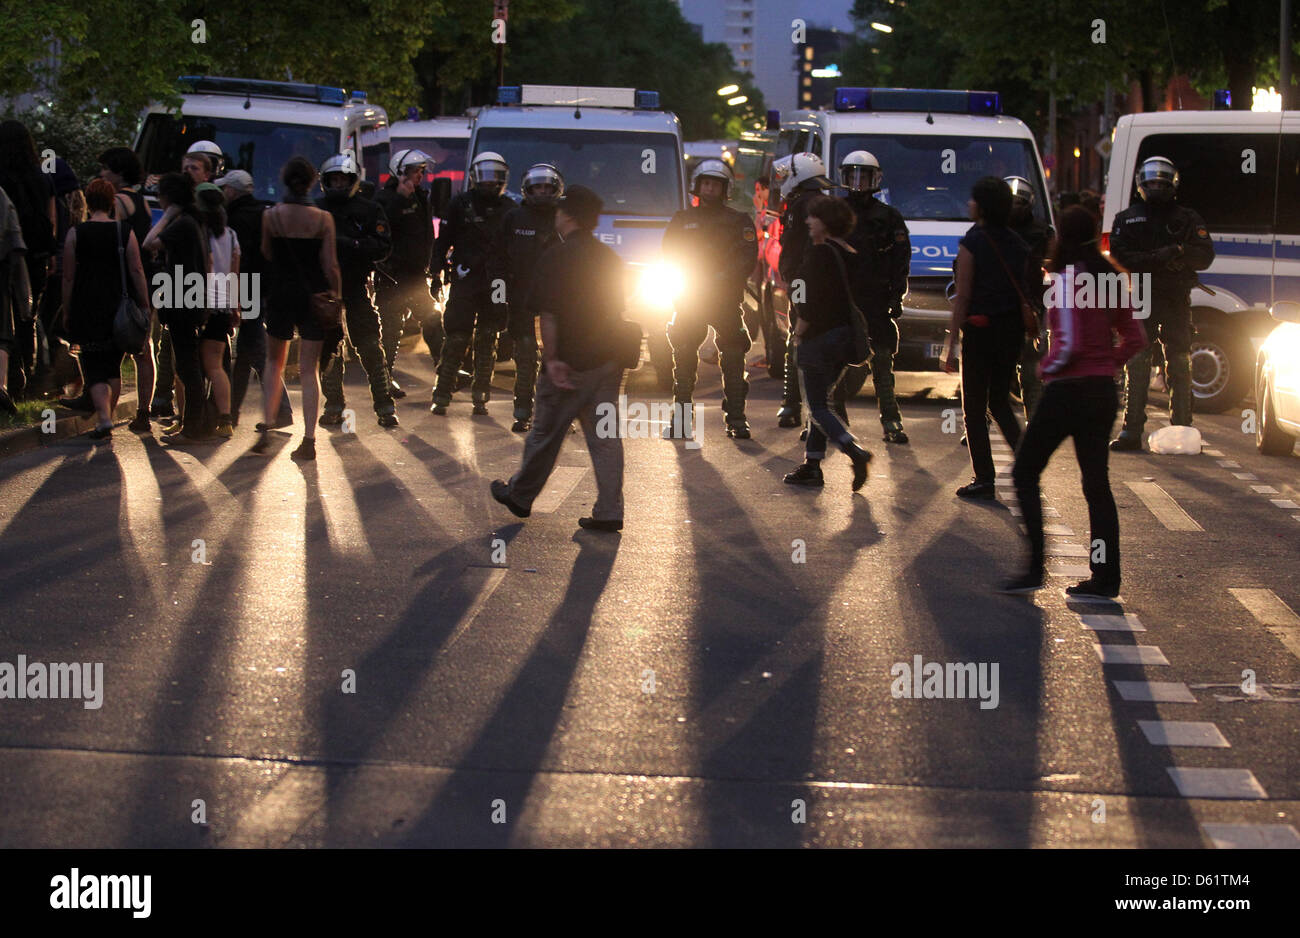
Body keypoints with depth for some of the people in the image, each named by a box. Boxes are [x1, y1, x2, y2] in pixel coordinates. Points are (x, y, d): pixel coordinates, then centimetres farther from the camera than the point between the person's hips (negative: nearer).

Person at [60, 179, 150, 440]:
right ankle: (109, 416, 21)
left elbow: (68, 277, -1)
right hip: (120, 308, 2)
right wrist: (144, 306, 4)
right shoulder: (125, 232, -2)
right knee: (114, 364, 16)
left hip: (88, 309, -2)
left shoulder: (75, 234, -4)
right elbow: (137, 271, -3)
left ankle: (104, 417, -16)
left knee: (94, 367, 2)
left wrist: (67, 312, 8)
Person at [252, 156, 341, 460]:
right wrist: (336, 299, 3)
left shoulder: (270, 216, -6)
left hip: (281, 295, 1)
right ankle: (308, 440, 0)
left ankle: (266, 429, 9)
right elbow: (330, 267, -7)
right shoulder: (323, 219, -8)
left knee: (274, 361, 19)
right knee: (310, 368, 4)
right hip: (314, 297, -1)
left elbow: (266, 255, 3)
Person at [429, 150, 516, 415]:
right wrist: (436, 273, -3)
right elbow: (442, 241, 5)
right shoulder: (460, 205, 3)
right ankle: (441, 394, 0)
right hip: (464, 281, -3)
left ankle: (481, 395, 14)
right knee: (456, 339, -6)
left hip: (496, 284, 3)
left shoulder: (509, 208, 10)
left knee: (488, 342, 6)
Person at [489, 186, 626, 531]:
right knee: (605, 435, 5)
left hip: (569, 364, -6)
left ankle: (519, 496, 24)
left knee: (546, 434, 8)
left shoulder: (557, 256, -12)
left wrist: (551, 358, -15)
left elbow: (549, 314, -17)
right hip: (607, 360, 6)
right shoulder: (610, 257, 10)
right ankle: (609, 512, 2)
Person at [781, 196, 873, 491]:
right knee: (819, 402, 16)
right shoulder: (850, 254, 11)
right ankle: (811, 466, 17)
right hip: (845, 336, 9)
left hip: (819, 336, -8)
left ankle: (855, 452, -21)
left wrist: (798, 334, -8)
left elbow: (811, 301, -19)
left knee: (817, 406, -4)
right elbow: (852, 296, 12)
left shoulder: (818, 253, -15)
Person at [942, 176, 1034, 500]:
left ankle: (984, 479, 3)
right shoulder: (1017, 244, 7)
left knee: (974, 407, 3)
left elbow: (963, 297, -12)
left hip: (980, 328, -6)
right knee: (1000, 401, 19)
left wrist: (951, 343, -9)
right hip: (1012, 328, 6)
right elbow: (1024, 291, 10)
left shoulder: (972, 243, -11)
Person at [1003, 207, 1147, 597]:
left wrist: (1048, 367, -3)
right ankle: (1105, 576, 8)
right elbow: (1135, 339, 10)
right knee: (1096, 482, 10)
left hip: (1067, 390, -7)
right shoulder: (1110, 279, 7)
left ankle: (1035, 568, -1)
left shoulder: (1066, 280, -15)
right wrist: (1108, 364, 14)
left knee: (1025, 474, 5)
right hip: (1103, 390, 7)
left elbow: (1069, 344, -20)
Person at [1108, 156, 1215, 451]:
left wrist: (1181, 252, -19)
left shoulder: (1187, 219, 12)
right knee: (1136, 366, -2)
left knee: (1179, 366, 2)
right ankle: (1131, 430, 0)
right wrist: (1157, 259, -16)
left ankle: (1182, 429, 7)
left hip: (1177, 301, 0)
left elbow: (1205, 256, 3)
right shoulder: (1127, 219, 11)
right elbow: (1119, 258, -2)